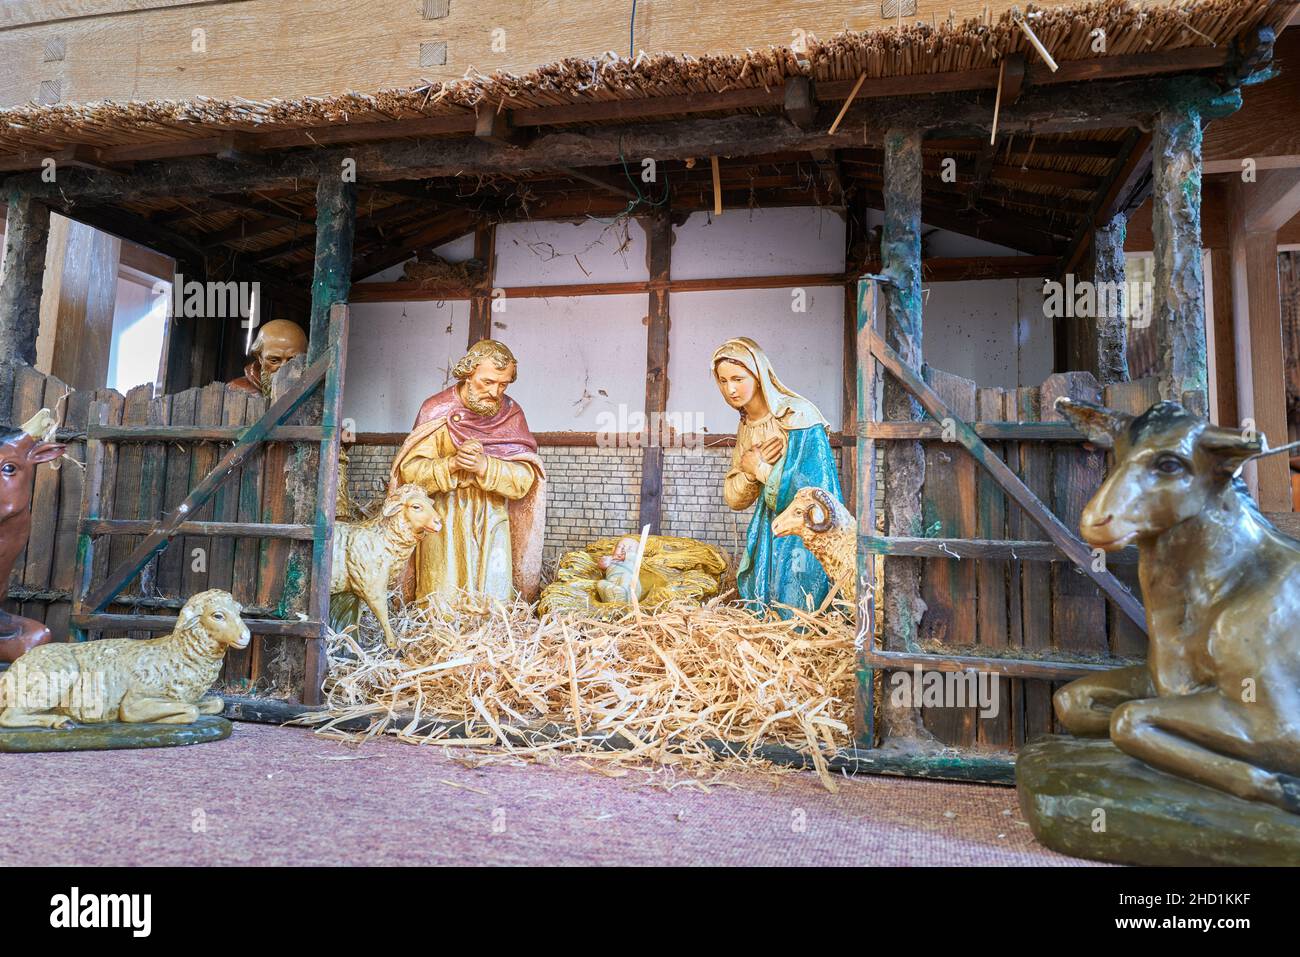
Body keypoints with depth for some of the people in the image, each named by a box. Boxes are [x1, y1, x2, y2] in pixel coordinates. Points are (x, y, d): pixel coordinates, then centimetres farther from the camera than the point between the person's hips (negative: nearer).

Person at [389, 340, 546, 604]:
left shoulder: (511, 413, 0)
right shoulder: (437, 410, -3)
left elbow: (525, 479, -7)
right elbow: (409, 470, -9)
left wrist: (484, 466, -21)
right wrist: (452, 463, -23)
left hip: (492, 529, 2)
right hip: (443, 528, -1)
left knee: (494, 600, 0)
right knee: (442, 604, -3)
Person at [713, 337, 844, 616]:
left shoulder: (798, 415, -17)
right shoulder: (747, 426, 7)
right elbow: (734, 499, 7)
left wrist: (759, 468, -12)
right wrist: (750, 470, -13)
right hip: (769, 534, 7)